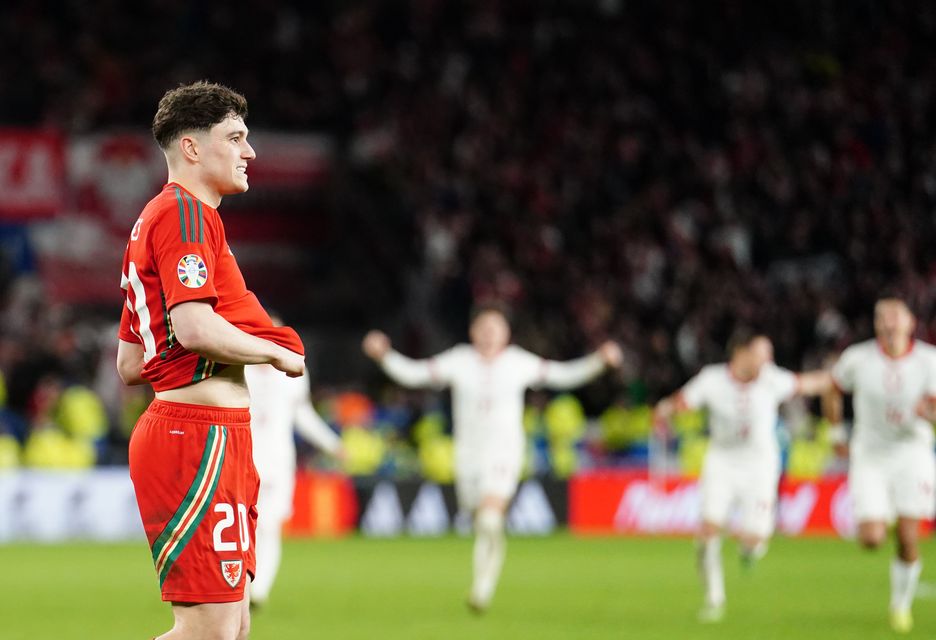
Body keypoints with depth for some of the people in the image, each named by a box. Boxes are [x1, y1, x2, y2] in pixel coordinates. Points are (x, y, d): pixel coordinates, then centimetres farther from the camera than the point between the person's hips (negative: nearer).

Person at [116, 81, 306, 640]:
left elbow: (130, 366, 24)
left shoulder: (158, 218, 23)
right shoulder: (185, 213, -9)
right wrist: (278, 353, -8)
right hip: (199, 432, -11)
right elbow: (195, 327, -23)